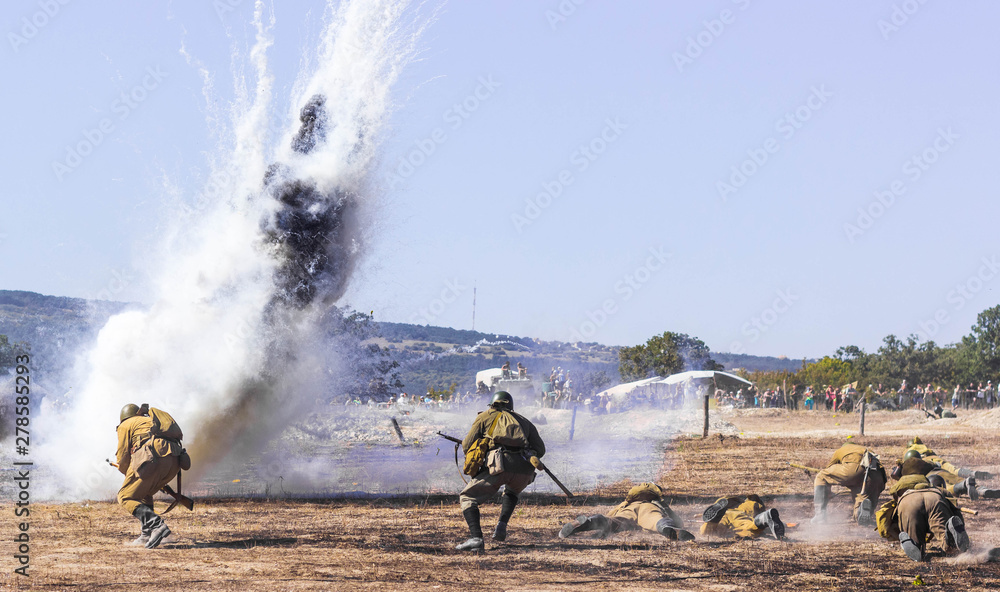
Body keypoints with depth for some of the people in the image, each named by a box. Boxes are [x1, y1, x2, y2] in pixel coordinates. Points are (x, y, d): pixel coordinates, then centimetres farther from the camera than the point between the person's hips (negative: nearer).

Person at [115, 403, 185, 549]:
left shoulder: (125, 425, 21)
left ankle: (156, 525, -20)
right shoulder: (150, 420, 38)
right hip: (174, 462, 7)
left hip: (152, 458, -7)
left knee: (126, 497, 2)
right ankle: (146, 536, 16)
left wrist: (127, 472, 36)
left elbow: (123, 456, 15)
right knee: (145, 494, 27)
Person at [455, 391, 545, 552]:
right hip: (525, 471, 4)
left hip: (500, 465, -4)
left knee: (467, 498, 9)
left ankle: (476, 537, -13)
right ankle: (501, 526, 12)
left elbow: (467, 446, 17)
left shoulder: (486, 416, 22)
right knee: (511, 493, 37)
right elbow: (540, 449, 24)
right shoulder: (524, 421, 31)